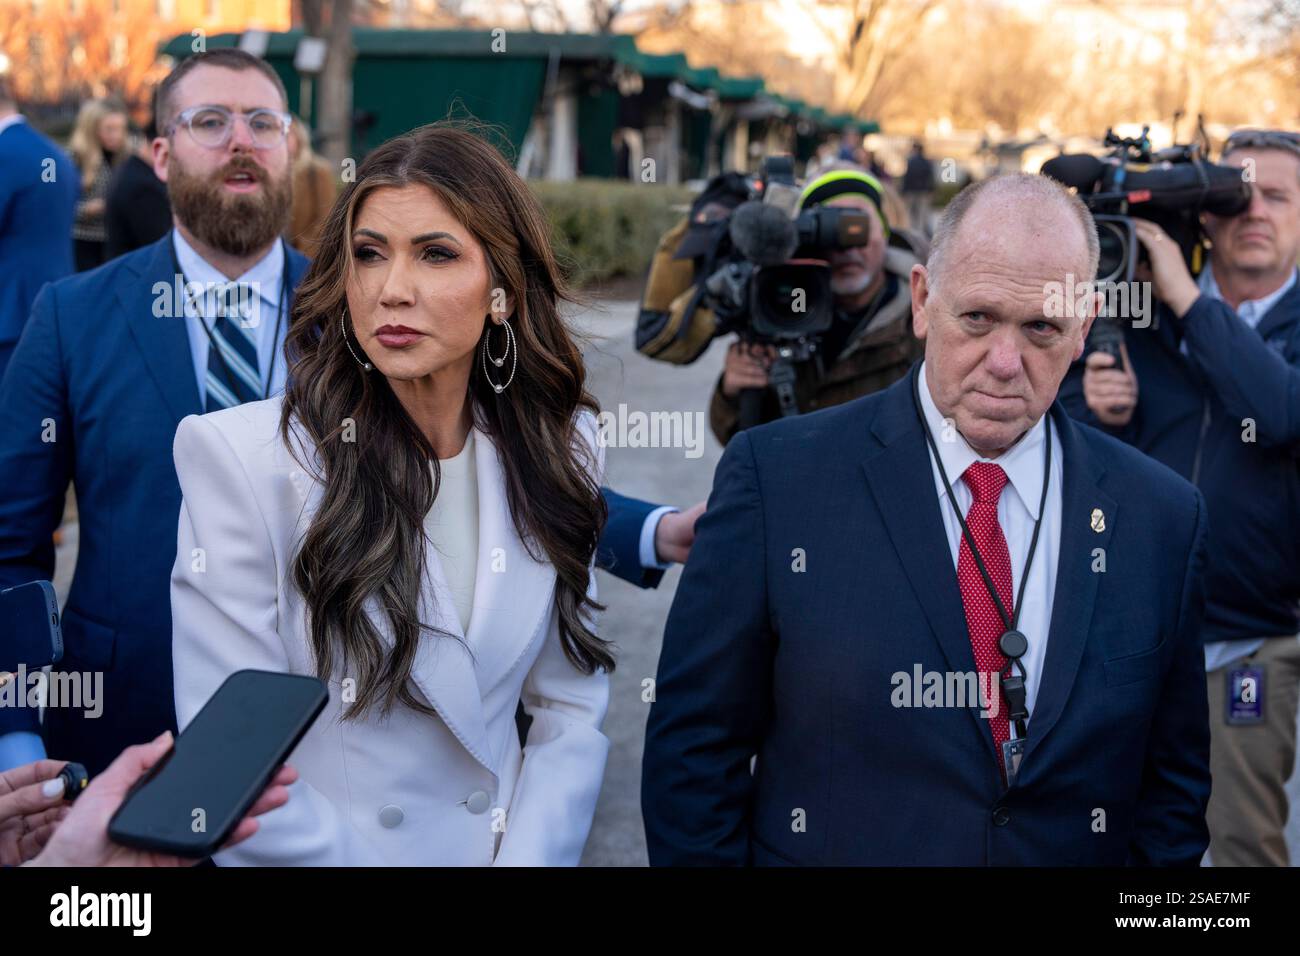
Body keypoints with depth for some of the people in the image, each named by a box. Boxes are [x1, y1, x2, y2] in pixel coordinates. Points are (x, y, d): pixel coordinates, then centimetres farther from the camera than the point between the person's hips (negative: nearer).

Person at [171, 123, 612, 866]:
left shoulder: (557, 448, -5)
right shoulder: (240, 456, -18)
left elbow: (572, 705, -3)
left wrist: (532, 854, -16)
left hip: (517, 844, 3)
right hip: (325, 848, -3)